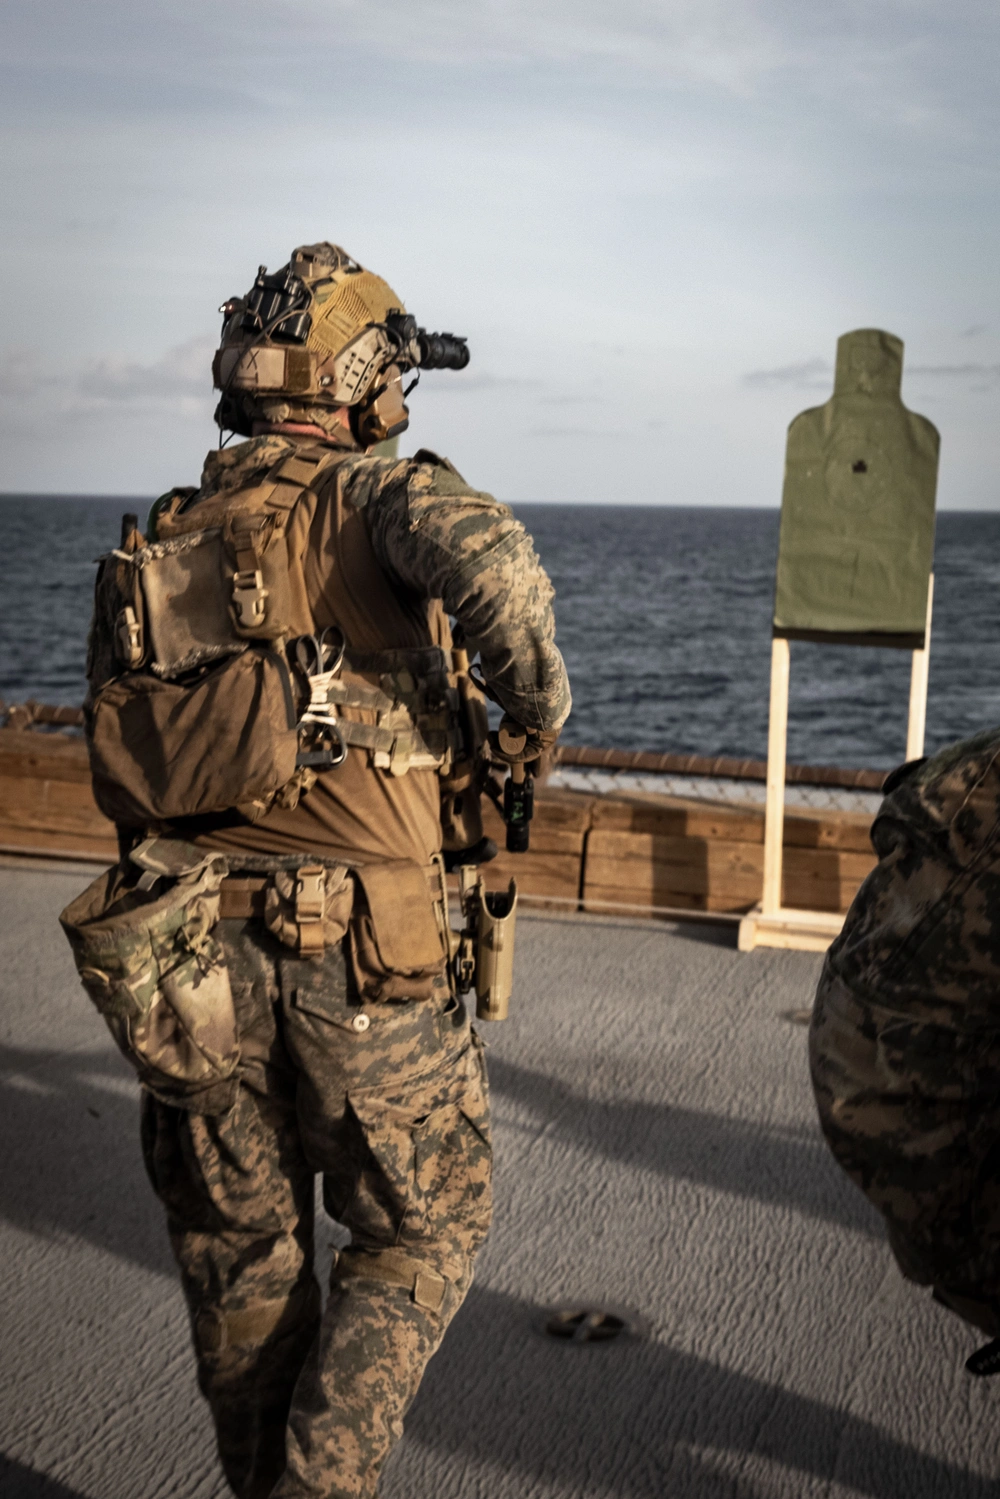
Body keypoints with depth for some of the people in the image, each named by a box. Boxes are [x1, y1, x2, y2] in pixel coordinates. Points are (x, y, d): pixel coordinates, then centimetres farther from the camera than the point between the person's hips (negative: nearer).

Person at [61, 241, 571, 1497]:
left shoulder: (157, 540, 12)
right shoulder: (374, 492, -5)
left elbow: (121, 766, 13)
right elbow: (487, 556, -28)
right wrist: (536, 703, -11)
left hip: (186, 955, 5)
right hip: (356, 956, -5)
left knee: (241, 1261, 20)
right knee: (421, 1232, 17)